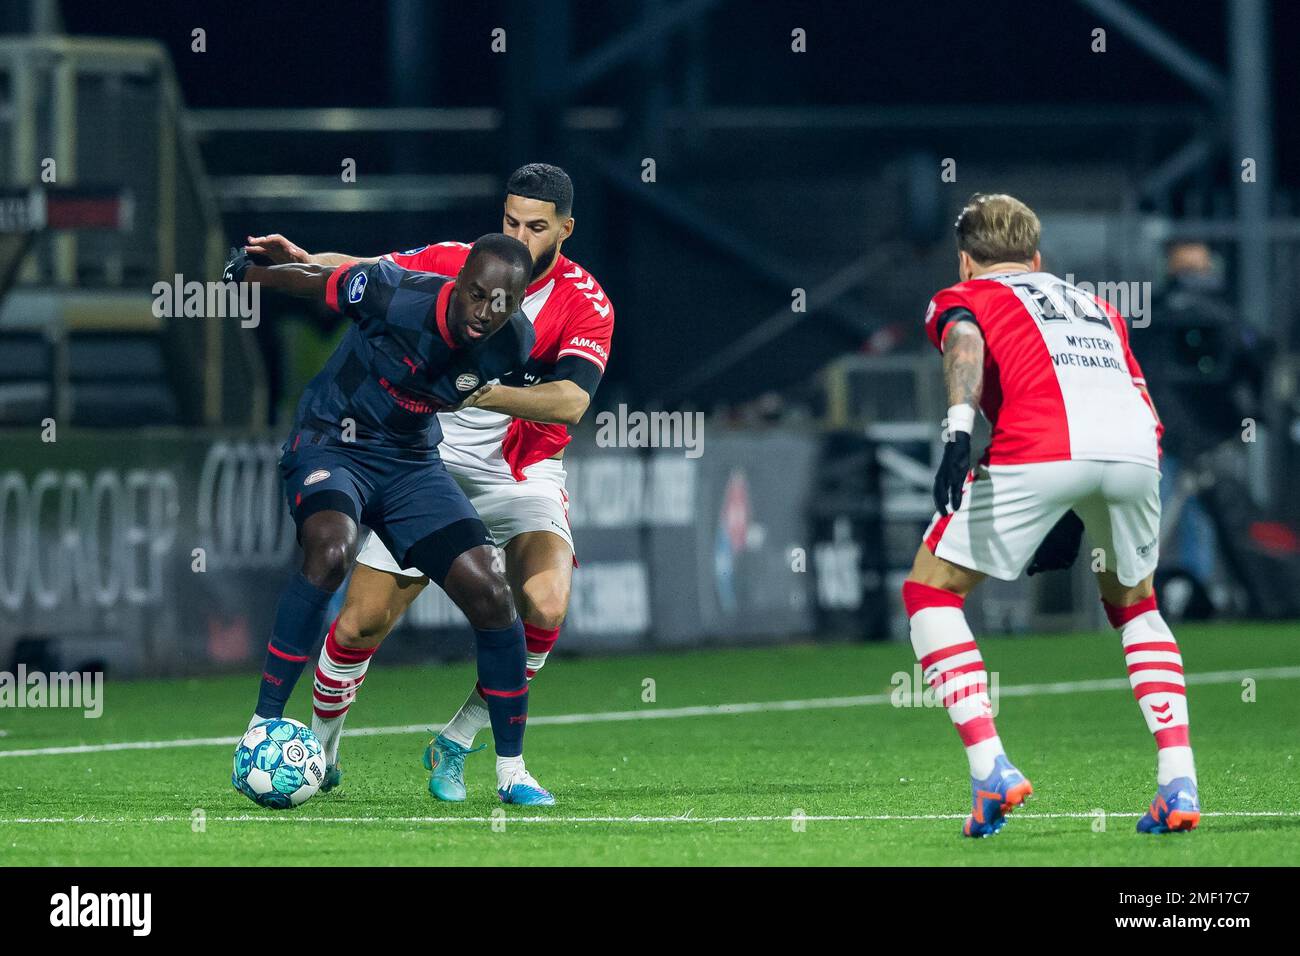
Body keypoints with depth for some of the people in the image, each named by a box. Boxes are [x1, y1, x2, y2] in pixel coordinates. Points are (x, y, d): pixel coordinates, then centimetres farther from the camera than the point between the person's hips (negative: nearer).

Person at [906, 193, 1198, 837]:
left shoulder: (964, 297, 24)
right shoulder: (1096, 307, 38)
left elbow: (965, 341, -1)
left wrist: (958, 428, -17)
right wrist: (1087, 526, 38)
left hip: (1040, 448, -4)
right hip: (1136, 447, 4)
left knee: (930, 589, 14)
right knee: (1132, 604, 30)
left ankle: (991, 771, -1)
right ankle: (1178, 781, 14)